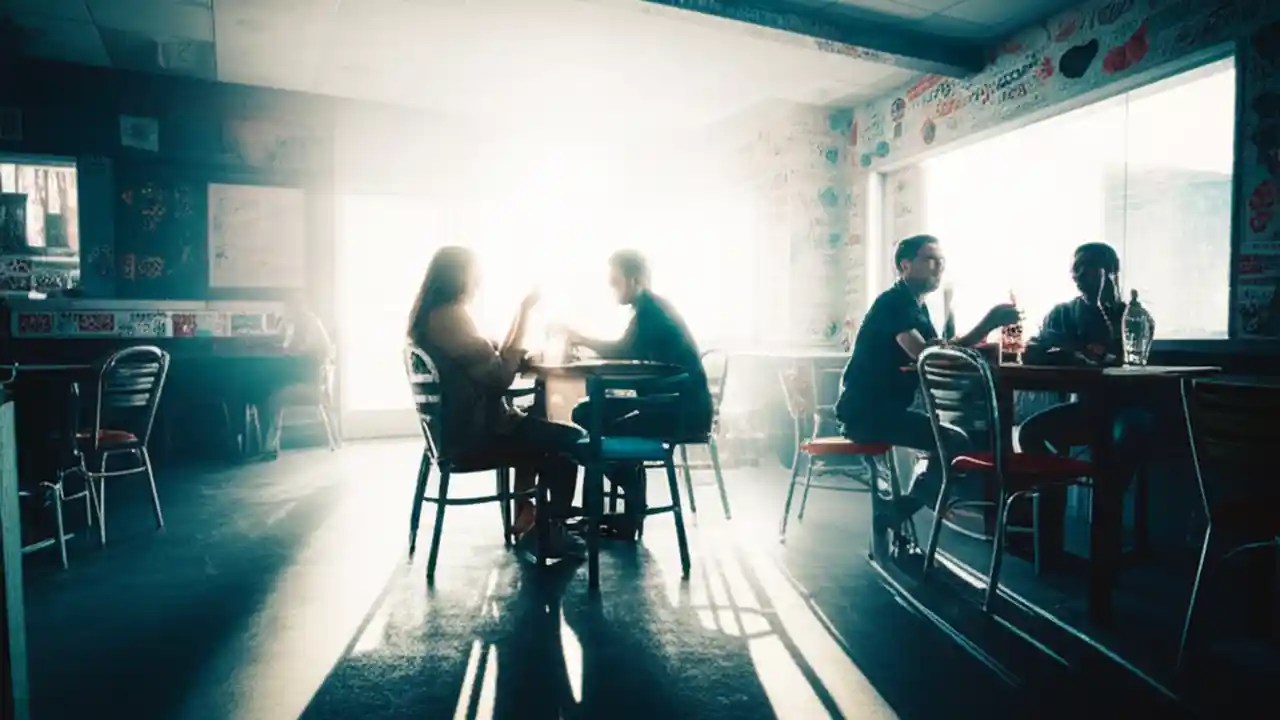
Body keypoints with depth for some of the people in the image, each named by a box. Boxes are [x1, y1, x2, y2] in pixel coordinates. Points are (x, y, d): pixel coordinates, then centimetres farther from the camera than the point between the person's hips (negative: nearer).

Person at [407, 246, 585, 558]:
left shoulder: (430, 315, 11)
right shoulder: (451, 315, -20)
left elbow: (486, 362, 12)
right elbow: (500, 377, -21)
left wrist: (522, 314, 7)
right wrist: (524, 315, -16)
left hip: (456, 423, 10)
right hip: (472, 429, -10)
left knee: (534, 424, 31)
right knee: (571, 439, -3)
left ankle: (525, 515, 31)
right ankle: (553, 531, 10)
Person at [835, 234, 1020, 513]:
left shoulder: (916, 305, 18)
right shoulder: (895, 302, -13)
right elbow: (923, 354, -27)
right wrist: (989, 323, -29)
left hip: (884, 408, 10)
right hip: (866, 411, -10)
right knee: (954, 442, -17)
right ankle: (900, 510, -4)